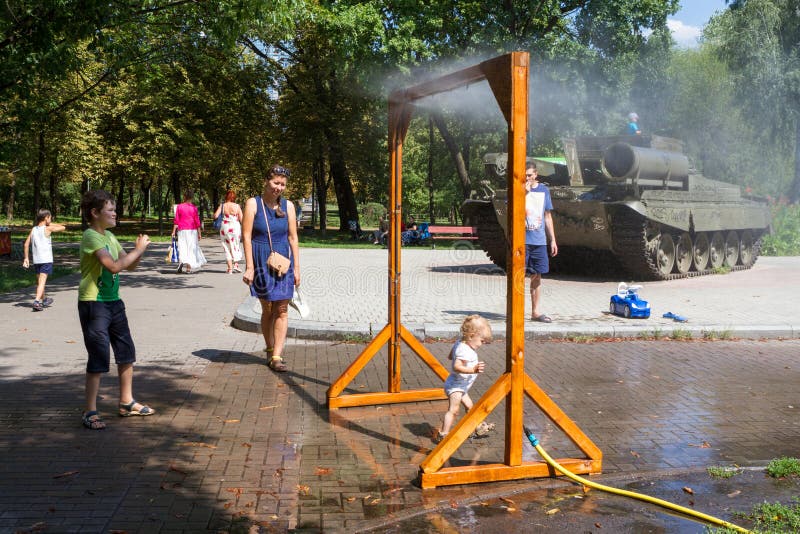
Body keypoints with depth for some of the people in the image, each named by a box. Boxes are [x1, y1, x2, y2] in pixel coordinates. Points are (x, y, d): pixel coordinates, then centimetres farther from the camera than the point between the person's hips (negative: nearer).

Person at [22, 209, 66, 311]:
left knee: (39, 281, 17)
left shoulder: (33, 229, 8)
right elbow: (63, 227, 0)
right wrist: (51, 224, 11)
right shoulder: (48, 229, -8)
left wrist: (26, 258, 12)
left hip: (36, 260, 6)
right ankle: (37, 301, -24)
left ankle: (44, 300, 34)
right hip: (46, 260, -6)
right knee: (42, 281, -10)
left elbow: (26, 244, 7)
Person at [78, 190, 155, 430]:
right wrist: (139, 249, -17)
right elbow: (114, 266, -27)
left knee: (126, 353, 15)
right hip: (94, 304, -9)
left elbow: (130, 266, 15)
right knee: (99, 358, -6)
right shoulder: (91, 237, -16)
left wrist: (139, 249, -4)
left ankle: (126, 402, 28)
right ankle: (90, 412, 3)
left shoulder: (109, 236, 11)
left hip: (113, 302, 9)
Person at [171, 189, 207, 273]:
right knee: (191, 248, 6)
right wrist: (199, 233, 0)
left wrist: (174, 231, 5)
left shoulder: (179, 207, -1)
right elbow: (197, 221, -5)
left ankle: (183, 262, -19)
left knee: (182, 248, 5)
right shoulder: (194, 208, -5)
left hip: (182, 230, 1)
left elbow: (176, 220, -1)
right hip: (192, 230, -1)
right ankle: (188, 267, 5)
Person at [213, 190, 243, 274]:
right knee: (236, 246, 15)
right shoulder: (237, 206, -4)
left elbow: (215, 216, -9)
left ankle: (230, 268, 4)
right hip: (235, 228, 0)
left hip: (225, 227, 0)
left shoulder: (222, 205, -4)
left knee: (227, 248, 8)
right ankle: (236, 264, 2)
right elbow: (241, 219, -4)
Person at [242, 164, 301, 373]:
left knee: (282, 310, -5)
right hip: (261, 262, -2)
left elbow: (293, 238, 8)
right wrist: (249, 267, -12)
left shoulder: (288, 206, 6)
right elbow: (246, 236, -6)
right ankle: (270, 350, 24)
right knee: (267, 309, 8)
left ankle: (276, 357, -4)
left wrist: (296, 267, 5)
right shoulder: (253, 204, -2)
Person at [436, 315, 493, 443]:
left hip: (461, 385, 11)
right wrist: (473, 369, -48)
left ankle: (477, 427, 41)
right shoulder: (465, 351, -27)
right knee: (454, 409, -17)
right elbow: (457, 367, -39)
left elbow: (450, 356, 21)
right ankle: (443, 434, -19)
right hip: (455, 386, -11)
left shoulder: (459, 343, 5)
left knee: (469, 406, 24)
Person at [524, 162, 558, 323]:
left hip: (539, 240, 4)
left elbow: (548, 217, 16)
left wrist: (553, 240, 14)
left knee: (537, 276, 8)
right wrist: (524, 193, -19)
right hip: (521, 239, -4)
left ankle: (536, 312, 16)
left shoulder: (544, 190, 11)